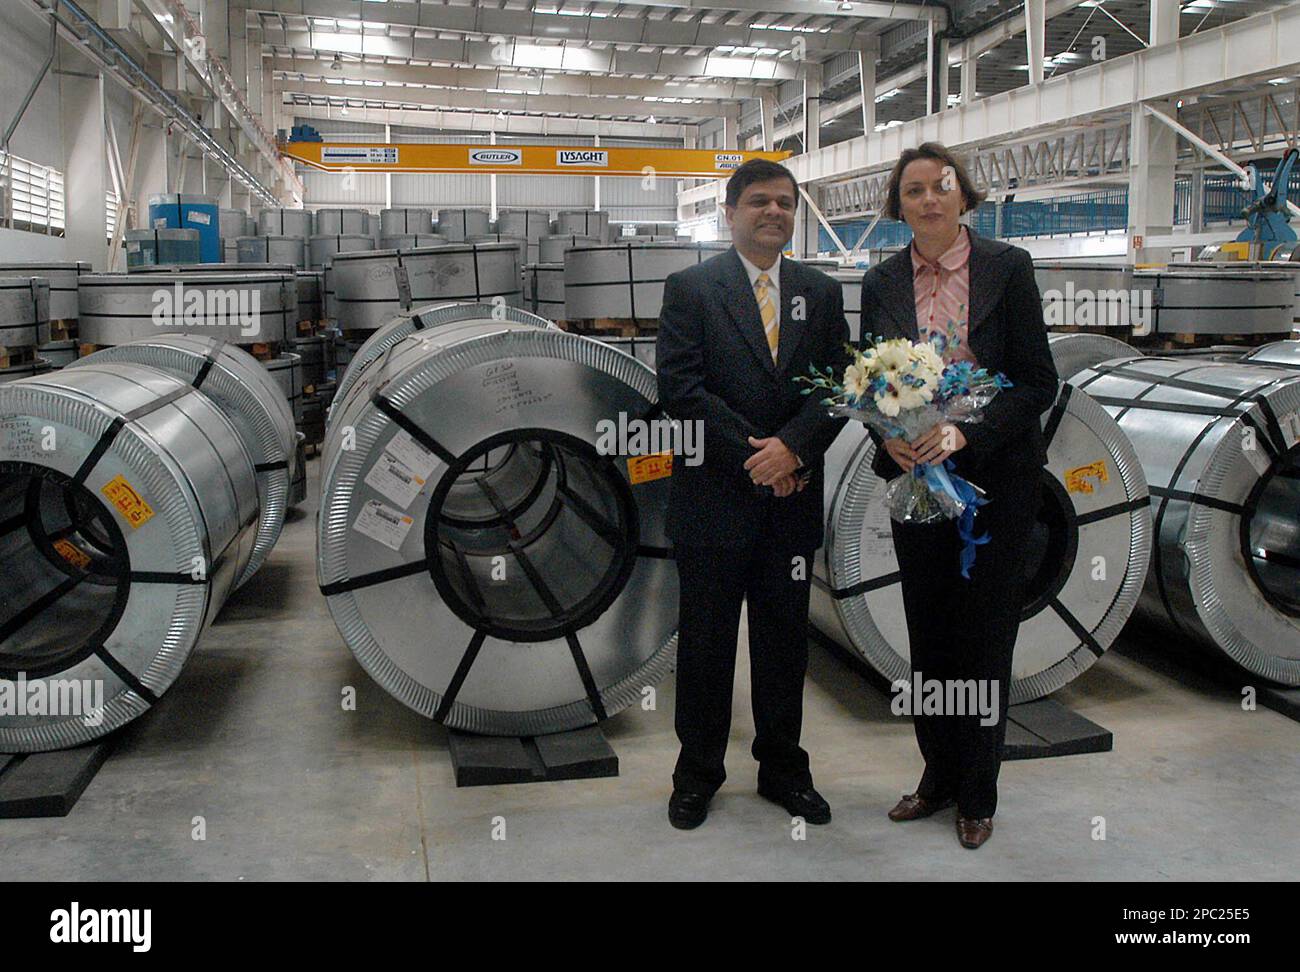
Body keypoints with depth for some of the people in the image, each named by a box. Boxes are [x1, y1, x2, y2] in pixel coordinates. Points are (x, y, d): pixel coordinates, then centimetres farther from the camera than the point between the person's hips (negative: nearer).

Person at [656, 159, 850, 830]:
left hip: (792, 496, 3)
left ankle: (783, 768, 27)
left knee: (785, 636, 11)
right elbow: (679, 388, -10)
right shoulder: (691, 288, -1)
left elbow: (837, 385, 3)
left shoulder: (821, 292, 10)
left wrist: (790, 446, -14)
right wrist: (754, 454, -14)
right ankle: (698, 773, 22)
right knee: (705, 639, 7)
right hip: (714, 496, -3)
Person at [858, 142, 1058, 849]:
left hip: (996, 475, -3)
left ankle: (977, 794, 24)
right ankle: (938, 775, 31)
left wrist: (964, 433, -21)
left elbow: (1039, 383, -9)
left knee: (984, 638, 6)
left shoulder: (1007, 268, -6)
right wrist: (891, 439, -12)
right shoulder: (881, 284, 3)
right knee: (928, 636, 12)